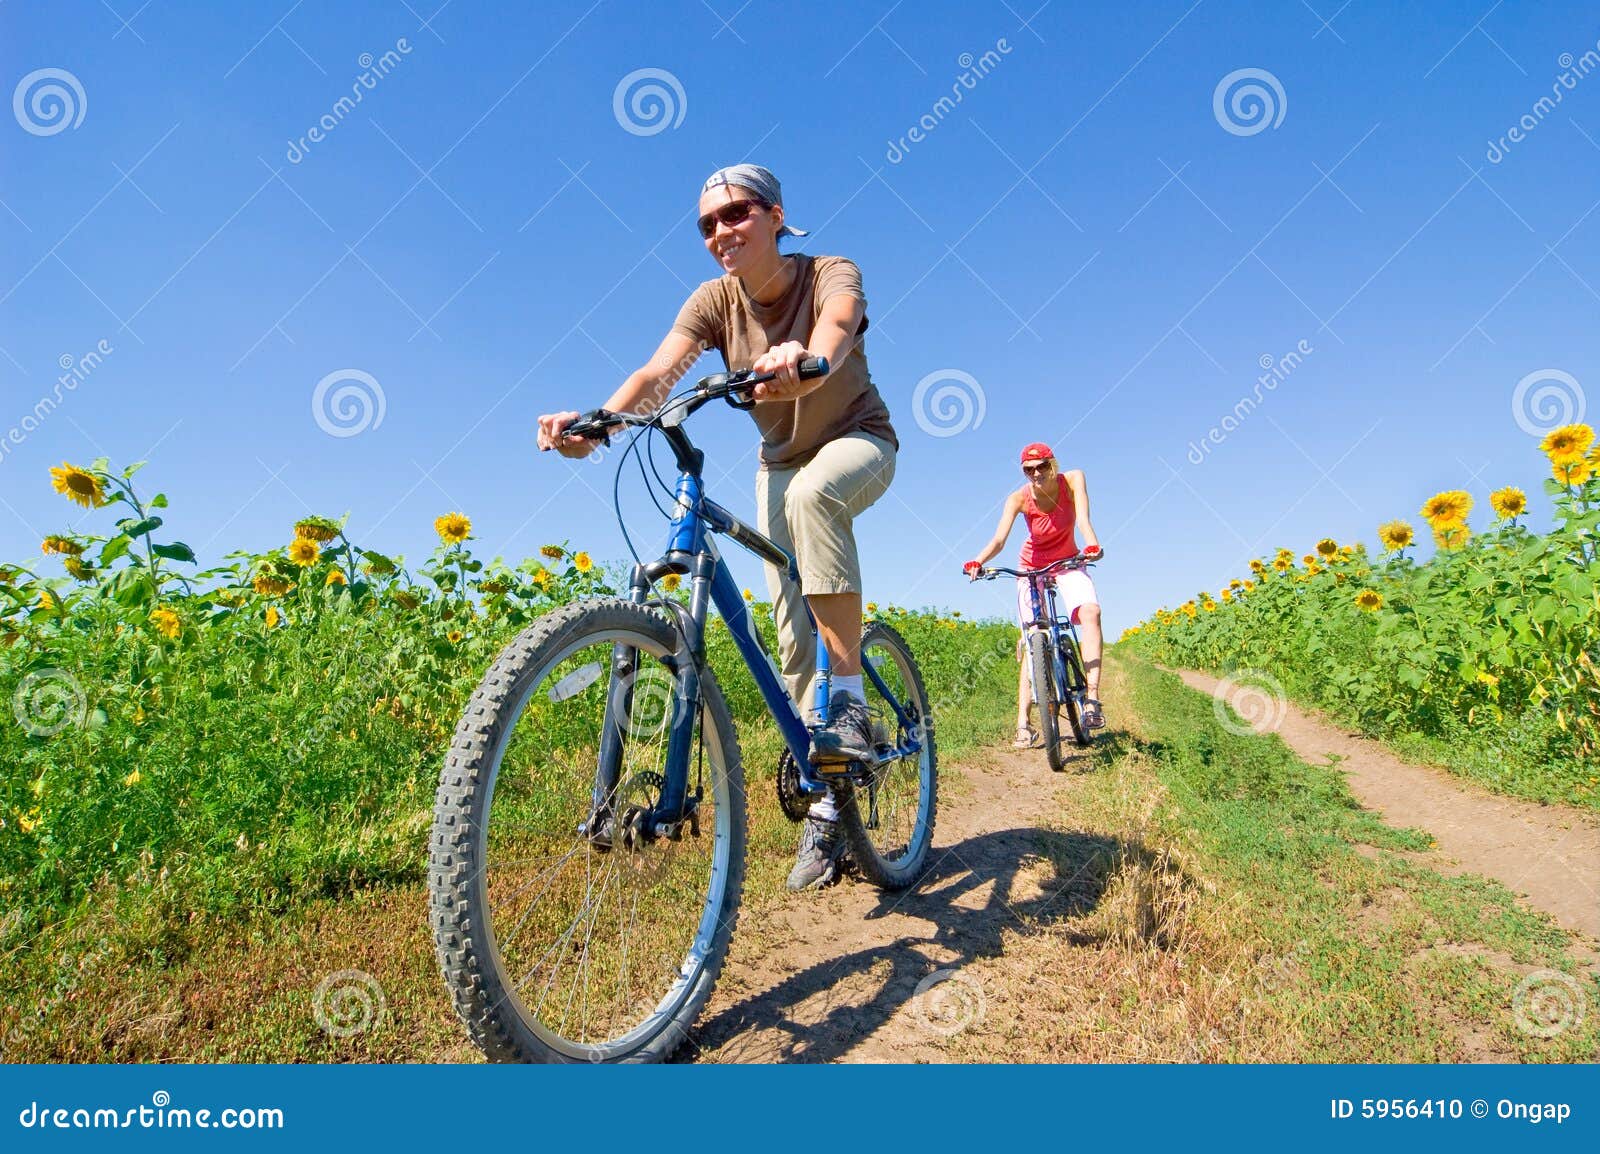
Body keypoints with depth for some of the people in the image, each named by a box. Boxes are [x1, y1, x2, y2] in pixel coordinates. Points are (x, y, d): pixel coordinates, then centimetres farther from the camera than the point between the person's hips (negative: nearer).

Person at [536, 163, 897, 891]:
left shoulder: (831, 275, -19)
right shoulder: (716, 299, -12)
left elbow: (836, 329, -43)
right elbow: (658, 372, -29)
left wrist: (804, 358, -67)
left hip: (858, 441, -3)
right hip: (781, 461, 4)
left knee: (813, 492, -40)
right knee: (794, 637, -5)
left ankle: (849, 704, -33)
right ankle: (825, 811, 7)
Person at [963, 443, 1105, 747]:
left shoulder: (1072, 480, -16)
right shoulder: (1019, 499, -20)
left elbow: (1083, 518, -31)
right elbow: (999, 539, -32)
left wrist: (1092, 545, -52)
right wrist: (978, 561, -52)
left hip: (1068, 564, 1)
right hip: (1032, 569, -1)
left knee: (1090, 611, -29)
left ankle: (1092, 696, -33)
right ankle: (1023, 723, -7)